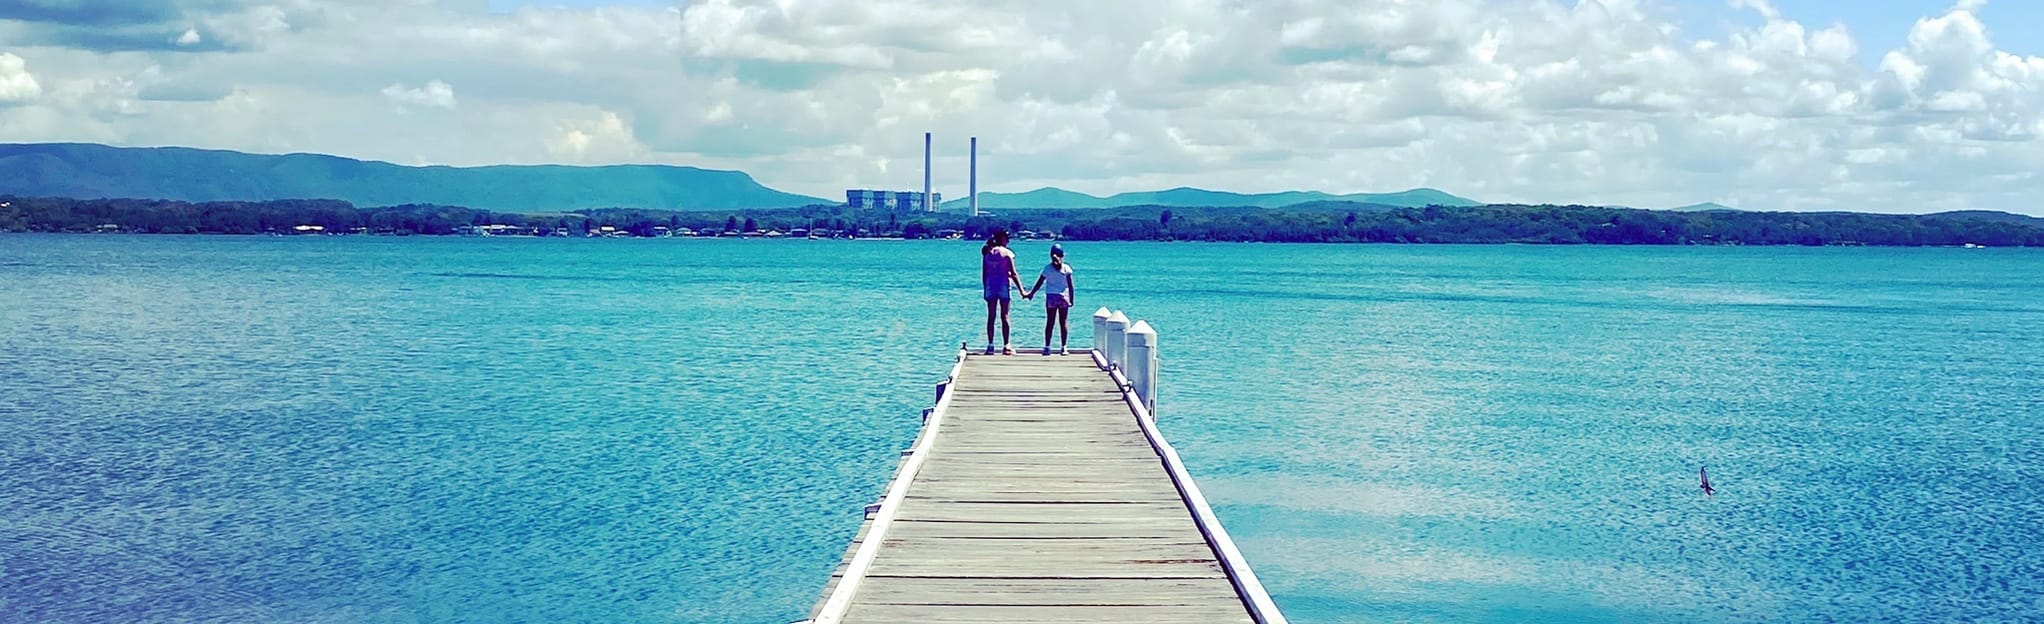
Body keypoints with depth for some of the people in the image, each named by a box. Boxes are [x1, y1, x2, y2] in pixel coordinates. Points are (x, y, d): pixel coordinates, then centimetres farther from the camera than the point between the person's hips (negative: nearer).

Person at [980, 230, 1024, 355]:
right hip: (1003, 286, -3)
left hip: (990, 287, 3)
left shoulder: (987, 252, 5)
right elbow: (1013, 274, -7)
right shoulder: (1007, 253, -5)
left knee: (991, 317, 6)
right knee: (1004, 317, 1)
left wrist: (984, 289, 13)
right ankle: (1006, 347, -1)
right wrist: (1021, 290, -3)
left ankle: (990, 346, 4)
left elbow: (984, 273, 5)